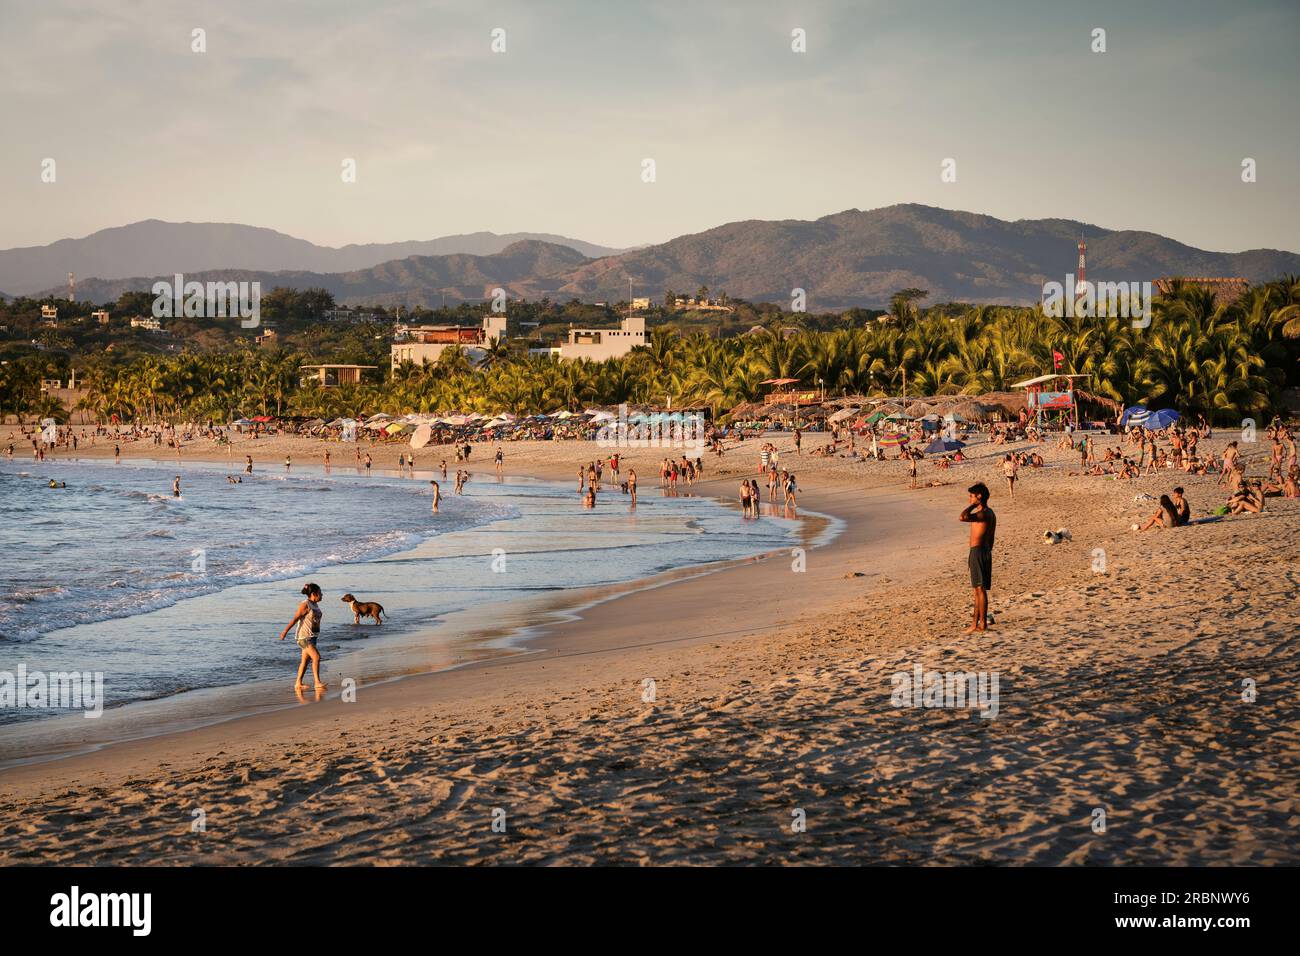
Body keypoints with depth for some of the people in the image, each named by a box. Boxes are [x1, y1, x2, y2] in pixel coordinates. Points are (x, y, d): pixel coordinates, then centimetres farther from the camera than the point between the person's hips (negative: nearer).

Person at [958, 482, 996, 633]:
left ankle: (982, 623, -3)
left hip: (978, 552, -10)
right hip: (985, 551, 10)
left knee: (980, 589, -6)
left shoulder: (983, 513, -19)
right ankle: (975, 623, 20)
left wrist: (974, 504, -21)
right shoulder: (990, 513, 13)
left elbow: (963, 517, -35)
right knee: (977, 589, 15)